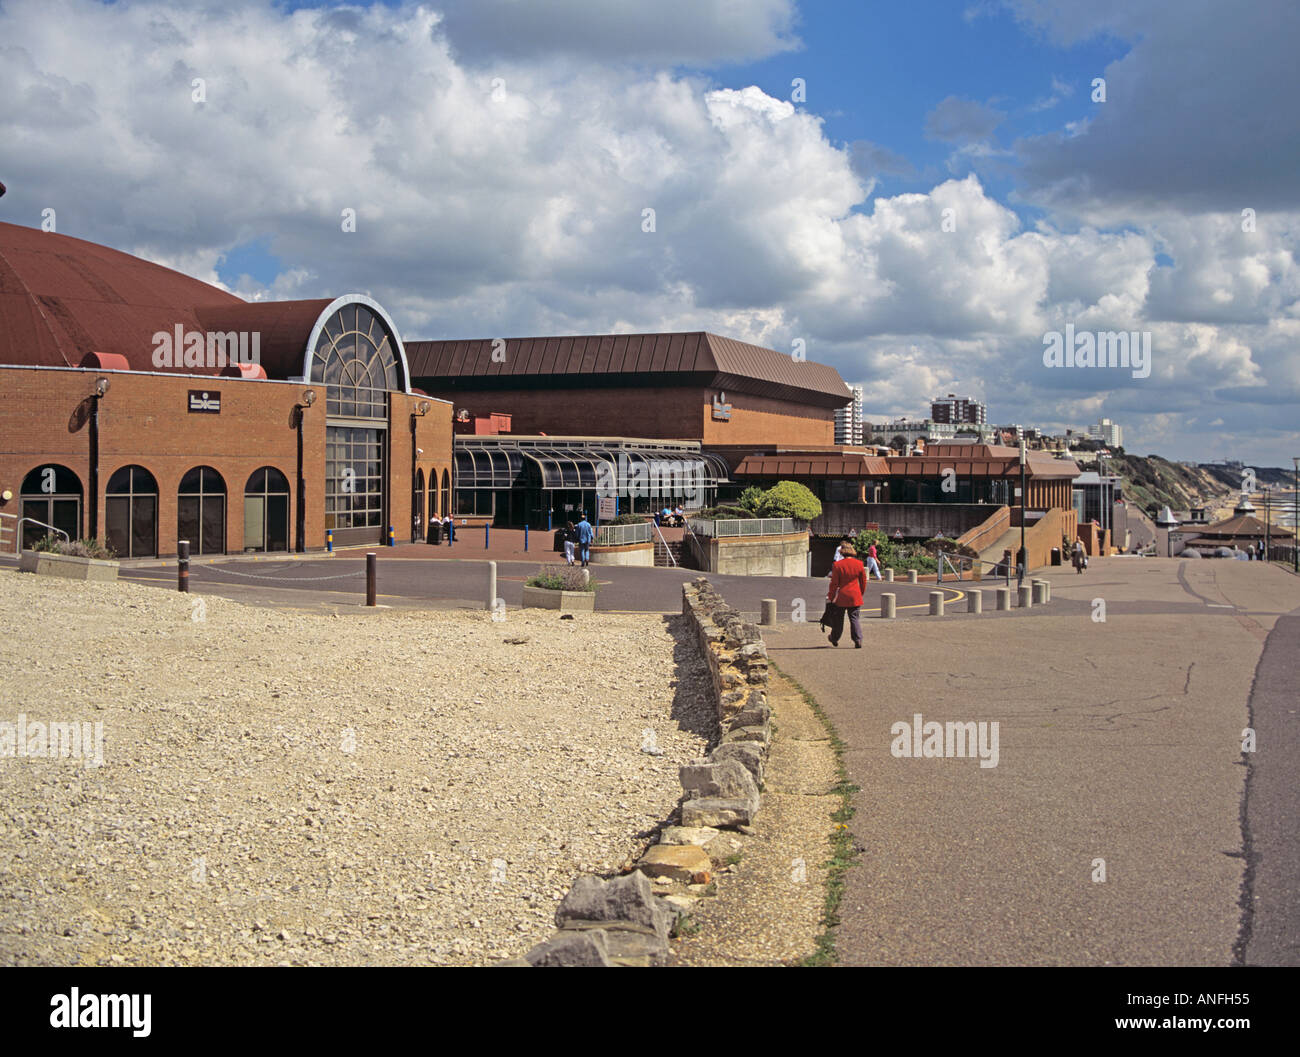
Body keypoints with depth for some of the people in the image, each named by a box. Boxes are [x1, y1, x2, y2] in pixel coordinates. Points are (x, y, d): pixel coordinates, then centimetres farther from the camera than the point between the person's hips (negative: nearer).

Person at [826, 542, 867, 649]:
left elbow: (834, 584, -7)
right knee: (854, 618, 8)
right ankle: (858, 640, -3)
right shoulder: (859, 564, -2)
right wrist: (861, 593, 22)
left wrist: (831, 597, 4)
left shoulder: (837, 565, -11)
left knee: (838, 618, 14)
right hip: (855, 596, 2)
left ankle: (834, 638, 29)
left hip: (842, 596, -2)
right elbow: (863, 582, 7)